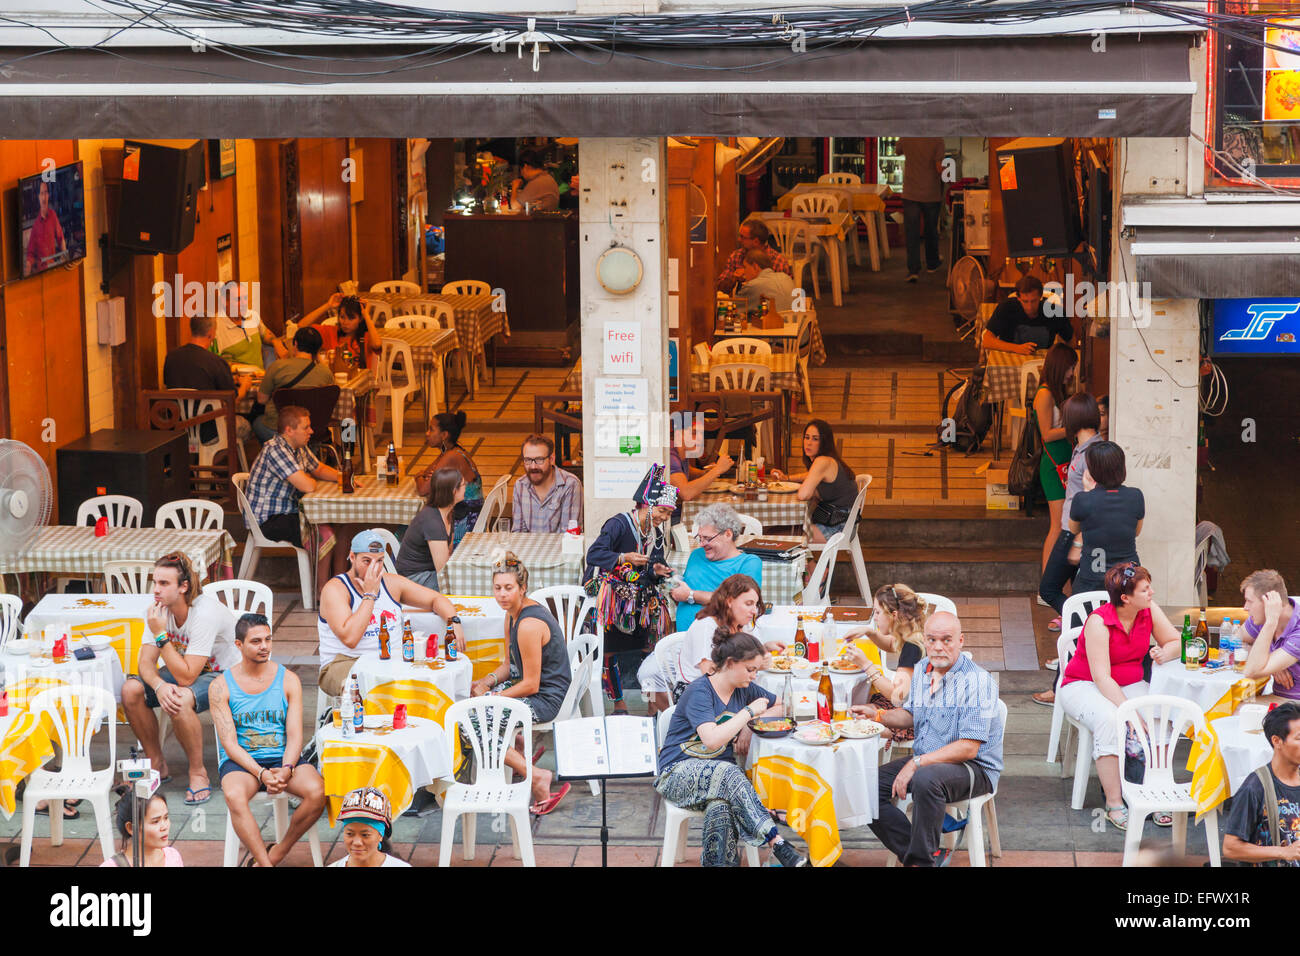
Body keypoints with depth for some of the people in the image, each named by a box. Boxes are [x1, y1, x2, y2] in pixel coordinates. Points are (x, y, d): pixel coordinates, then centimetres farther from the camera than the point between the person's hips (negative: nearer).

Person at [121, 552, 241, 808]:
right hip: (185, 669, 7)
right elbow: (146, 662, -9)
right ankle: (156, 764, 1)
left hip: (225, 674, -7)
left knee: (180, 700, -36)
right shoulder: (159, 611, -10)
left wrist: (161, 635, -35)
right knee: (131, 689, -16)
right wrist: (159, 685, -32)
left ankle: (198, 773, -17)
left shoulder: (205, 613, -31)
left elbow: (186, 677, -33)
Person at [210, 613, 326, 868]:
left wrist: (286, 770, -20)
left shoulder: (288, 680, 6)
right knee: (234, 796, -36)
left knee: (317, 791, -29)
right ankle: (266, 864, -31)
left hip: (283, 758, 2)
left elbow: (294, 735, 0)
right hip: (240, 761, -2)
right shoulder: (221, 686, 1)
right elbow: (229, 742, -6)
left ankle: (277, 853, -10)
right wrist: (261, 773, -21)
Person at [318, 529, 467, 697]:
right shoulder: (335, 589, -6)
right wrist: (370, 594, -14)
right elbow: (349, 638, -20)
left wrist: (454, 621, -2)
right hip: (345, 663, -5)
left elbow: (436, 599, 20)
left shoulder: (392, 583, 12)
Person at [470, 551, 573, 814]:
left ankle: (536, 776, -13)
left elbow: (531, 684, -22)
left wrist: (493, 697, -13)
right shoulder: (513, 613, 5)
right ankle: (520, 751, 18)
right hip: (533, 686, 10)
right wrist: (487, 682, -2)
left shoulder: (529, 625, -25)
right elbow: (511, 665, 16)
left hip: (545, 700, -10)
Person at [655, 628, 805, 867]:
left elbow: (782, 706, 23)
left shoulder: (744, 690, 8)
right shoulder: (699, 691, -13)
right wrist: (749, 712, -17)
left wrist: (751, 725, 4)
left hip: (723, 772, 5)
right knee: (727, 774, -37)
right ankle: (777, 843, -40)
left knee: (721, 807, -35)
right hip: (679, 773, -5)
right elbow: (712, 739, -27)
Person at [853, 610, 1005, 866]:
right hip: (925, 761, 8)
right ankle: (932, 854, -13)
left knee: (925, 780, -39)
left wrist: (916, 764, -24)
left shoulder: (977, 681, -18)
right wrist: (877, 714, 4)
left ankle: (922, 859, -22)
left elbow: (969, 748, -22)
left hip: (974, 768, -8)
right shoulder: (922, 669, 7)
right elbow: (911, 715, 24)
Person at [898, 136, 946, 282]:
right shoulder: (937, 139, -14)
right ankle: (932, 263, 34)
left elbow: (898, 150, 15)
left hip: (910, 194, 0)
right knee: (931, 230, 18)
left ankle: (913, 269, -8)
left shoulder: (906, 138, -7)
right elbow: (939, 167, -16)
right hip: (931, 193, 0)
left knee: (912, 232, 1)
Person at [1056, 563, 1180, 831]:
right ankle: (1114, 804, -32)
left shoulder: (1149, 610, -6)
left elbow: (1175, 642, 7)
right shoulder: (1099, 622, -23)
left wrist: (1164, 654, -18)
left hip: (1130, 684, 5)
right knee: (1109, 720, -38)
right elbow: (1101, 677, -28)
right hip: (1084, 686, -5)